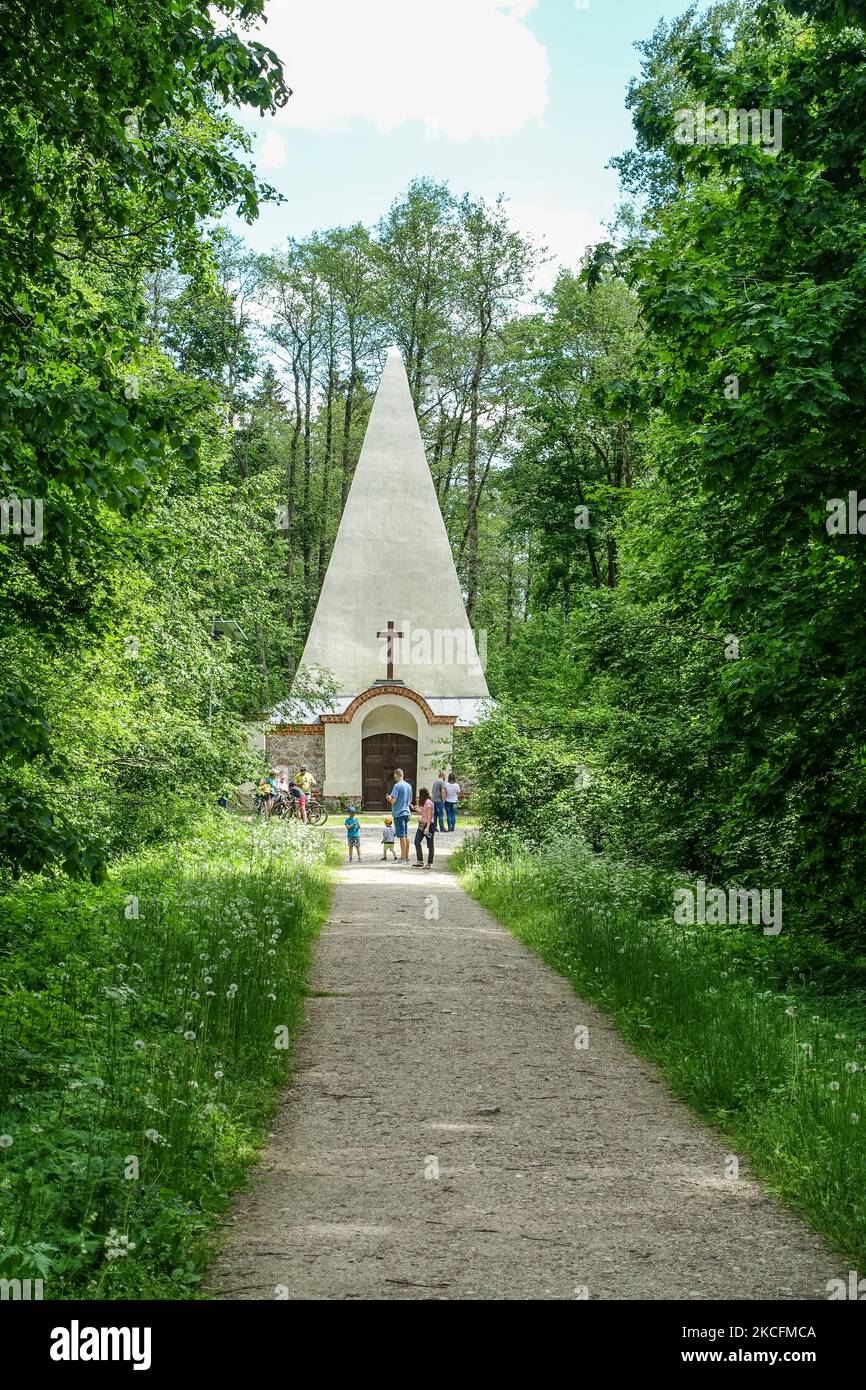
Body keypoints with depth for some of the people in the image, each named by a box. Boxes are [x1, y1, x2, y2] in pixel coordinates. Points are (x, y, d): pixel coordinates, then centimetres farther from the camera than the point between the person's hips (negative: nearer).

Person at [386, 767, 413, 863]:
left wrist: (389, 798, 2)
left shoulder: (397, 786, -13)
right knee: (406, 835, 11)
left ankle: (403, 858, -4)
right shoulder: (409, 785, 11)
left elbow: (393, 800, -18)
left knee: (402, 836, -6)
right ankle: (406, 857, 15)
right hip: (406, 812, 7)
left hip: (399, 813, -7)